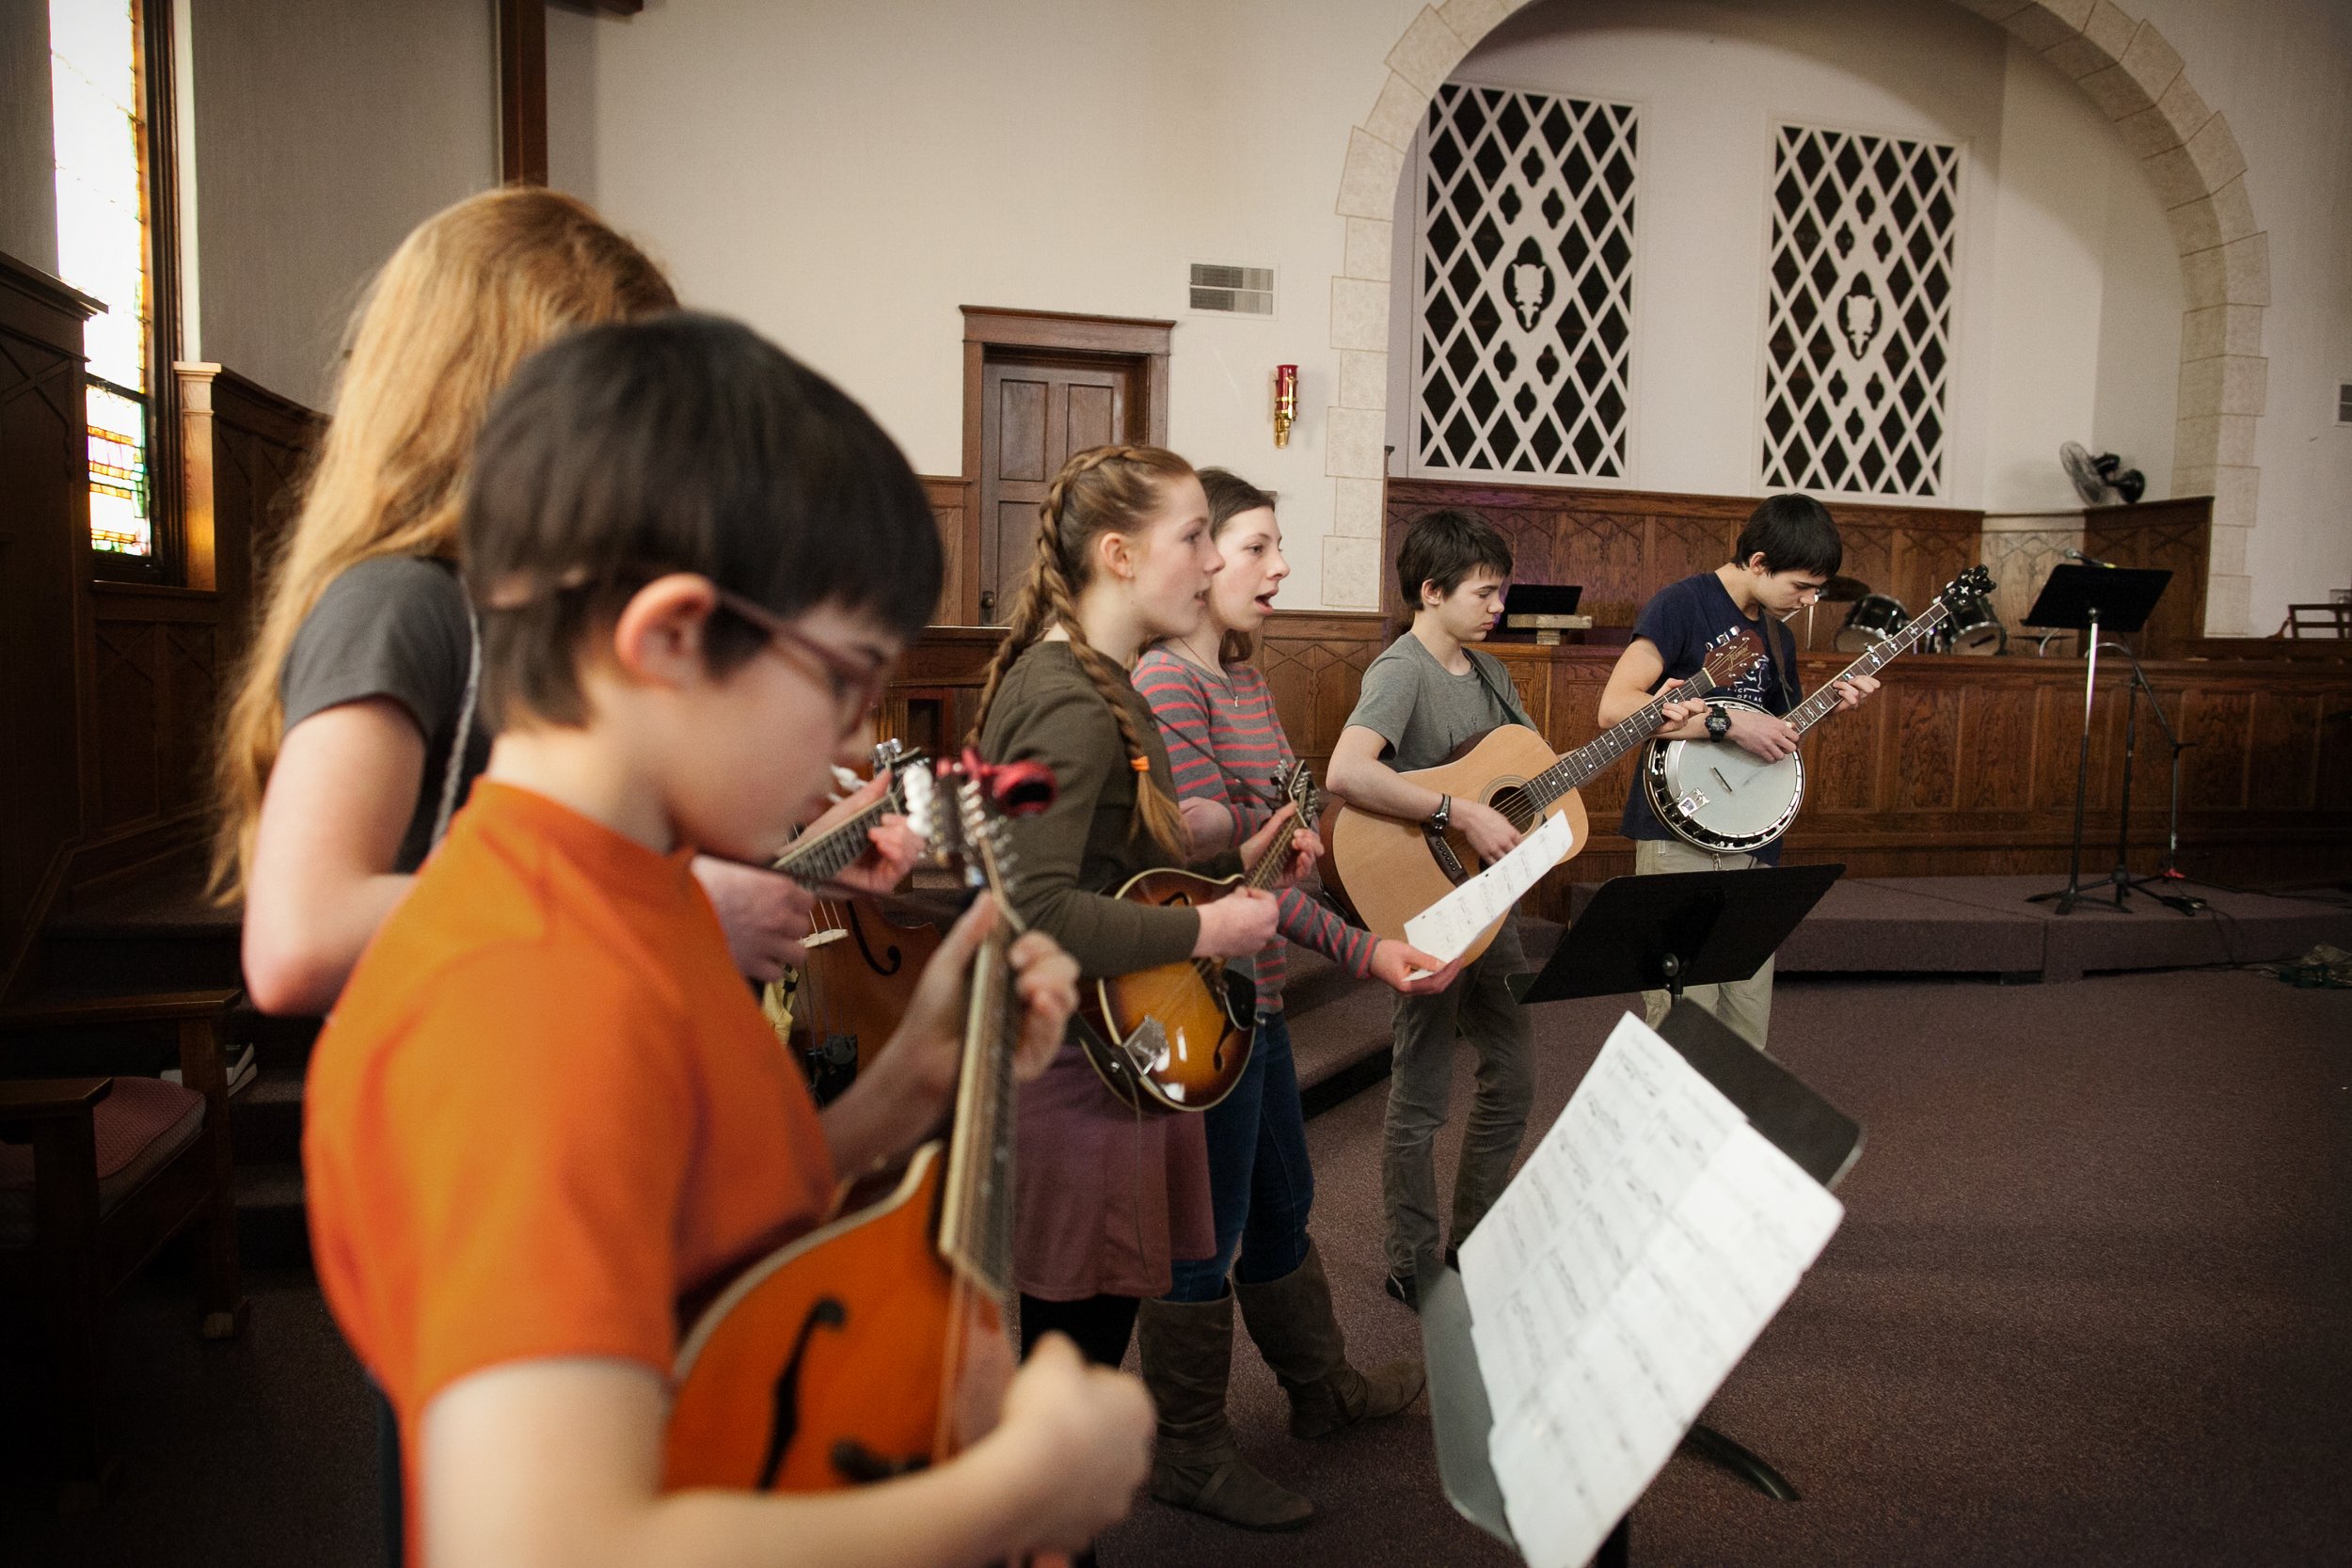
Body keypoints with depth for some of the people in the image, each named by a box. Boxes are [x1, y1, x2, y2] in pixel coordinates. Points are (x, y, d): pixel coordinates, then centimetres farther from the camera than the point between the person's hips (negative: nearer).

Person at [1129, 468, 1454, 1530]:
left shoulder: (1243, 676, 11)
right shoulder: (1165, 682, -19)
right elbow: (1211, 861, -24)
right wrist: (1362, 951, -21)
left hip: (1249, 990, 10)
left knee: (1281, 1201, 24)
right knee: (1207, 1231, 6)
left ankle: (1323, 1389, 44)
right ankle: (1190, 1452, 25)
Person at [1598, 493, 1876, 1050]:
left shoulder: (1777, 634, 17)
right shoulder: (1682, 604, -8)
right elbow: (1615, 707, -20)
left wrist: (1829, 703, 7)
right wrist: (1727, 722, -21)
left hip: (1754, 845, 8)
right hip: (1680, 841, -7)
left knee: (1748, 1032, 9)